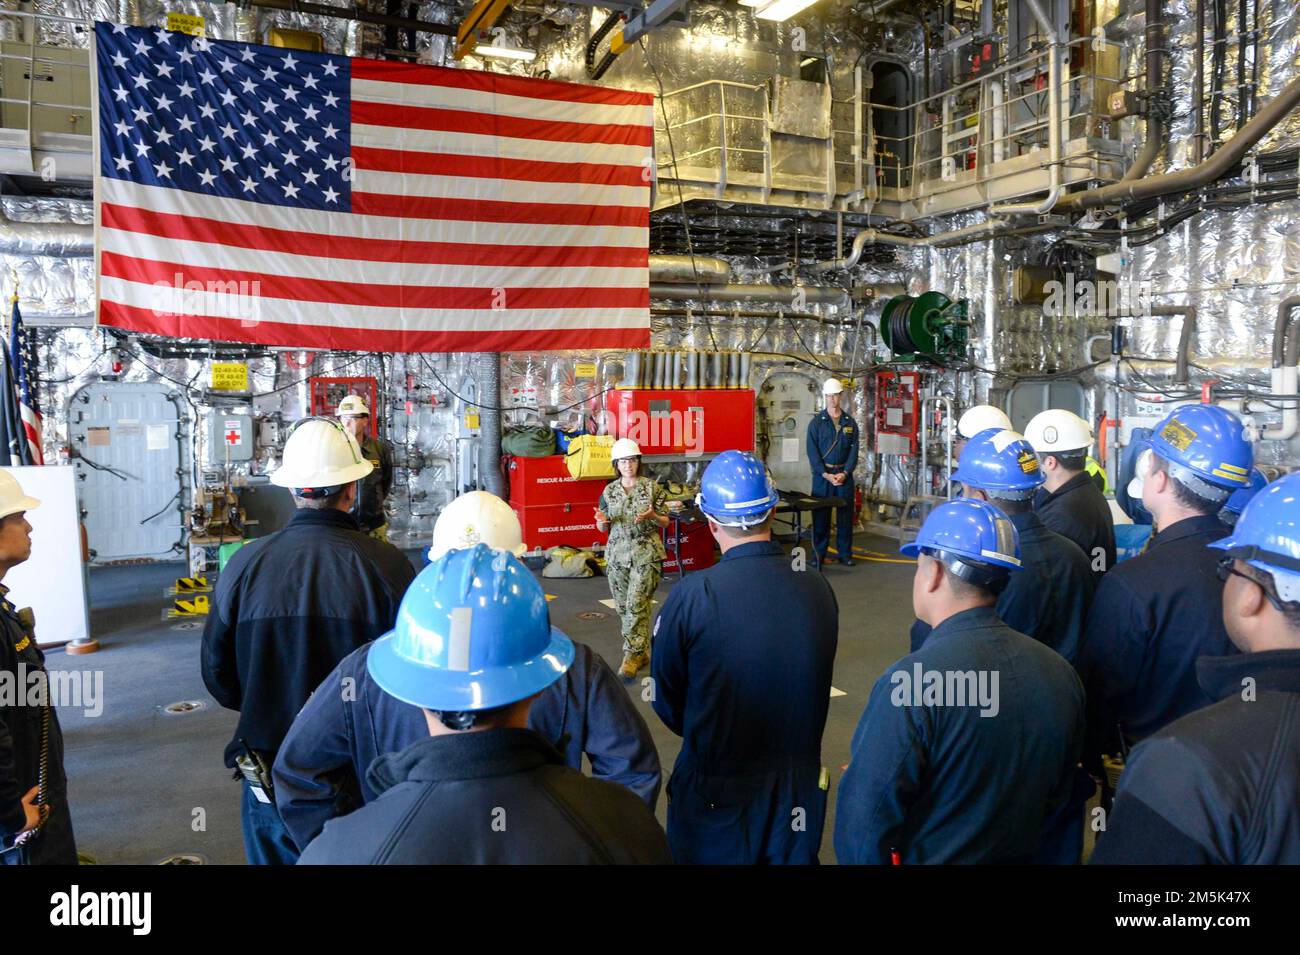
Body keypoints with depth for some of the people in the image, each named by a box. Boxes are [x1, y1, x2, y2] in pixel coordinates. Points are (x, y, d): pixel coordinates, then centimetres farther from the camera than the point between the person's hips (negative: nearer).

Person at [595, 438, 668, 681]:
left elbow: (665, 522, 5)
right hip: (617, 554, 4)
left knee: (636, 605, -12)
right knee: (623, 607, 6)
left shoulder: (652, 487, 0)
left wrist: (652, 517, -16)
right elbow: (604, 528, 12)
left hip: (646, 554, -4)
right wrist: (601, 521, -11)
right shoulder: (609, 491, 7)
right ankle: (642, 652, 20)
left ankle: (632, 656, -5)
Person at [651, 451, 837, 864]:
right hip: (799, 793, 3)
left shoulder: (693, 596, -23)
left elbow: (665, 698, -10)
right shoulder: (819, 590, -12)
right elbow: (814, 689, 0)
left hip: (715, 796, -3)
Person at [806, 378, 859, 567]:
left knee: (845, 515, 4)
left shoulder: (850, 422, 7)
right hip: (822, 474, -2)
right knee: (821, 515, 2)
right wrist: (826, 474, -13)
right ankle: (819, 554, 9)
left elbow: (854, 450, 4)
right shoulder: (816, 422, -1)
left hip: (844, 474, 2)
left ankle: (845, 553, 13)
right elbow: (812, 451, -5)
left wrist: (845, 473, -9)